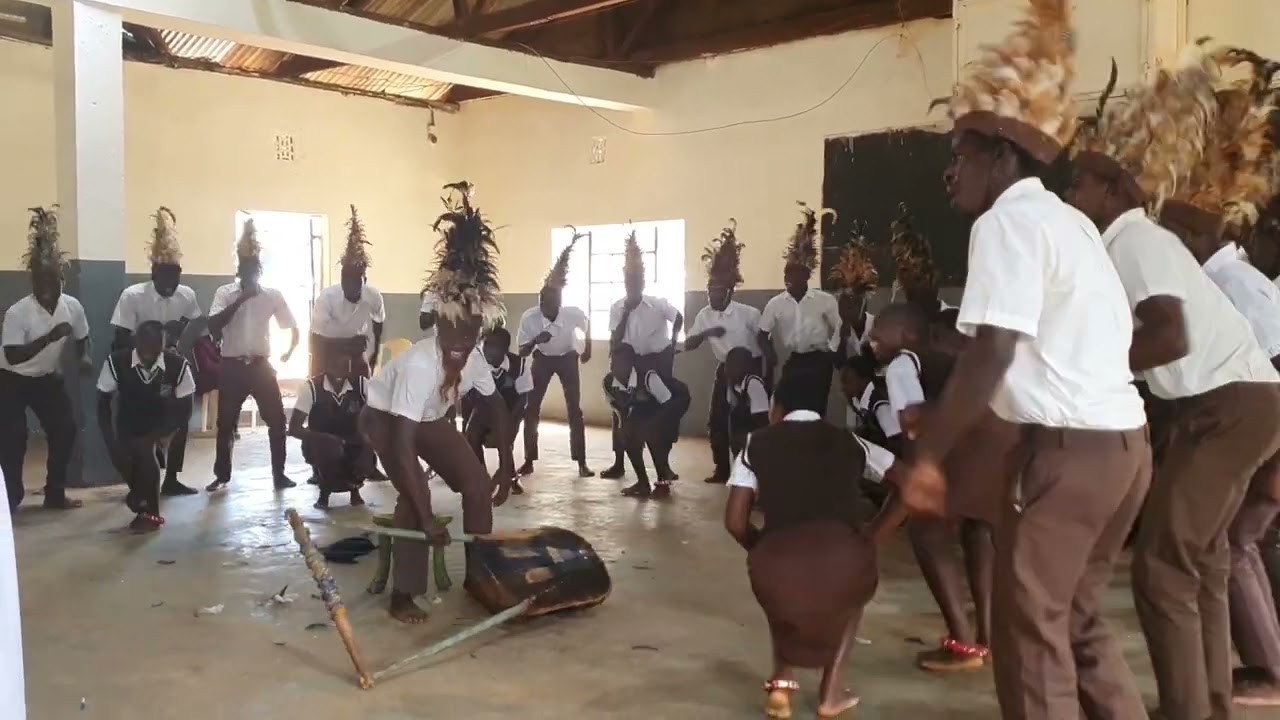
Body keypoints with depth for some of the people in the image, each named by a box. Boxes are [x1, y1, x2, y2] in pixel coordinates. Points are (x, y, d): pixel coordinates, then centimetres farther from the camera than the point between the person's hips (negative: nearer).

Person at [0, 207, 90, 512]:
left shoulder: (72, 306, -13)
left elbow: (82, 338, 5)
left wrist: (84, 357, -16)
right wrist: (49, 337, -40)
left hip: (48, 378, 5)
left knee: (65, 429, 0)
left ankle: (55, 493, 14)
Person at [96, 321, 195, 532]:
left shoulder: (178, 365, -27)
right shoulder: (116, 362, -25)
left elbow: (185, 411, -19)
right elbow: (103, 405, -15)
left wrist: (155, 436, -29)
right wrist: (112, 443, -25)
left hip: (161, 424, -1)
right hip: (128, 424, 2)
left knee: (145, 450, -25)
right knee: (120, 456, -17)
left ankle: (149, 513, -8)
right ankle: (140, 498, 15)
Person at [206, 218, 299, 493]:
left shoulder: (273, 295, 2)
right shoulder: (225, 293, 0)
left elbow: (292, 327, 9)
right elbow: (213, 326, -15)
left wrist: (289, 351, -1)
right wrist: (240, 300, -19)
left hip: (261, 365, 1)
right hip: (232, 366, -1)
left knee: (276, 419, -1)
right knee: (226, 422, 5)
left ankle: (279, 473, 10)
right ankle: (222, 475, 18)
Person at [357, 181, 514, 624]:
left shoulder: (474, 361, -21)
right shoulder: (419, 364, -40)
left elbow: (498, 410, 0)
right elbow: (401, 444, -42)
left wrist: (506, 466, -3)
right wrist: (426, 517, -43)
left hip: (429, 420, 6)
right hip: (383, 418, -6)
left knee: (478, 484, -2)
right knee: (414, 494, -25)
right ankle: (402, 597, -15)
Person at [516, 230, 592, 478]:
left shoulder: (572, 313, -31)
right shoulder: (529, 317, -30)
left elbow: (587, 322, -4)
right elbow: (522, 352, -22)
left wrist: (588, 349, 2)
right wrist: (535, 340, -41)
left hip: (568, 358, -1)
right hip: (542, 359, 1)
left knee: (574, 410, -6)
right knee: (531, 409, -3)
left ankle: (581, 463, 2)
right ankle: (529, 460, 9)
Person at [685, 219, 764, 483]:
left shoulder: (749, 313, -16)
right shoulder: (703, 316, -2)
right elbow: (688, 345, -4)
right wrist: (705, 333, -24)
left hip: (750, 368, -5)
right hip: (724, 369, 5)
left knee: (750, 420, -5)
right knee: (717, 420, 4)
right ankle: (722, 469, 16)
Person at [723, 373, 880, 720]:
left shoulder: (759, 442, 21)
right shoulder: (848, 441, 25)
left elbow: (735, 522, 17)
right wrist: (872, 537, 37)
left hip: (777, 561, 0)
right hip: (843, 559, 0)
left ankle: (782, 682, 21)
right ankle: (831, 691, 28)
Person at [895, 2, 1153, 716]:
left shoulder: (1009, 220, -9)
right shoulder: (1070, 221, 18)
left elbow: (993, 354, -19)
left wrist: (928, 454, -15)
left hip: (1067, 447, -9)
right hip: (1123, 440, 9)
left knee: (1030, 627, 3)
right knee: (1076, 618, 20)